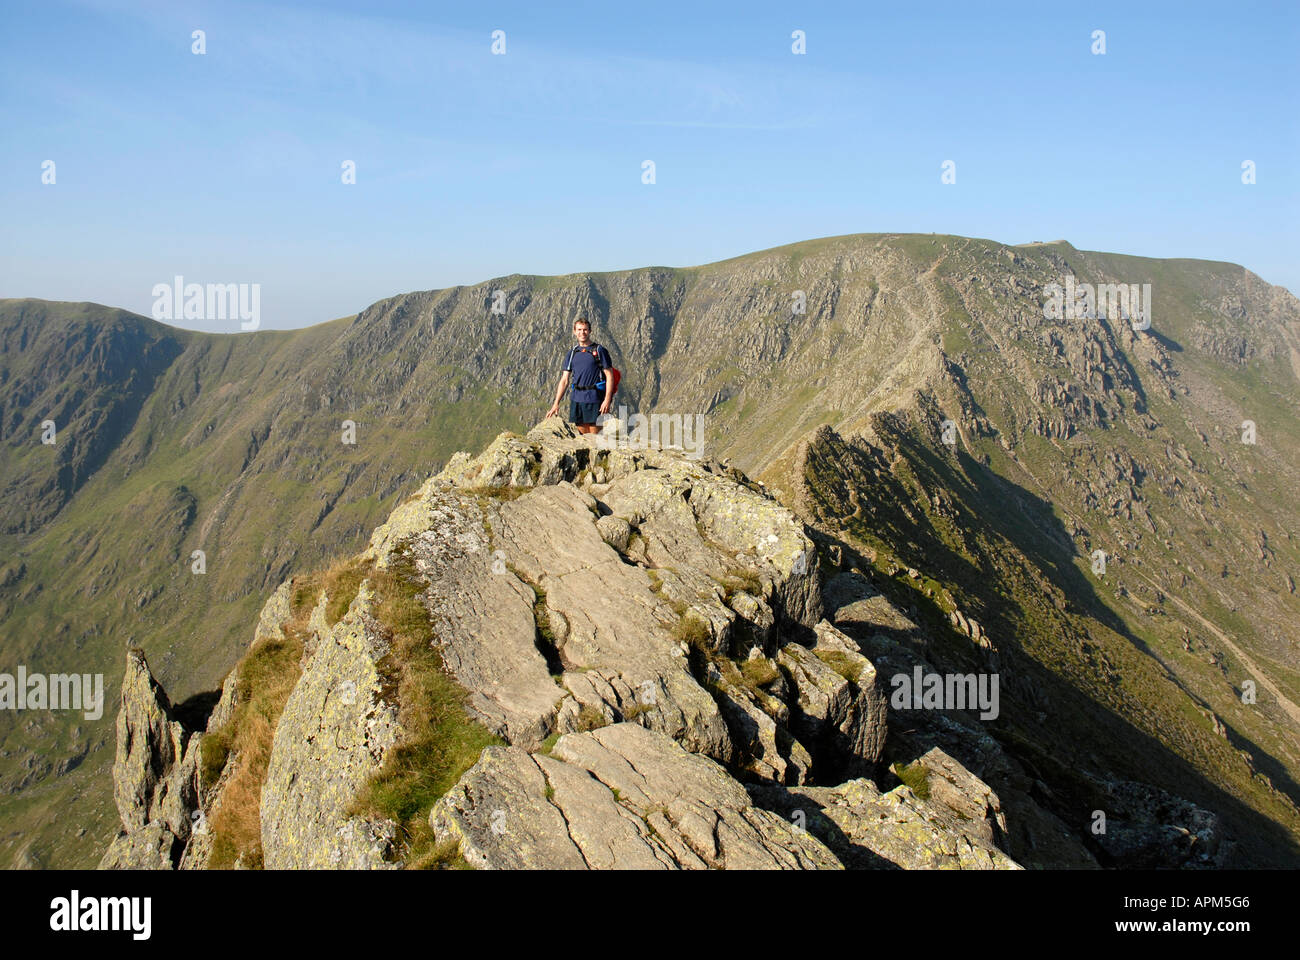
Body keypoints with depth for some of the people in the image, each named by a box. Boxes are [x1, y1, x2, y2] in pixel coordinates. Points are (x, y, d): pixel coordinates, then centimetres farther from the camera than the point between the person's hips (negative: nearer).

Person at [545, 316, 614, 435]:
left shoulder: (599, 351, 0)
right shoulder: (571, 353, 13)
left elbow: (609, 376, -3)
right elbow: (565, 380, 13)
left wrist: (607, 400, -14)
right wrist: (556, 403, 6)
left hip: (594, 399, -4)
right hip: (577, 399, 4)